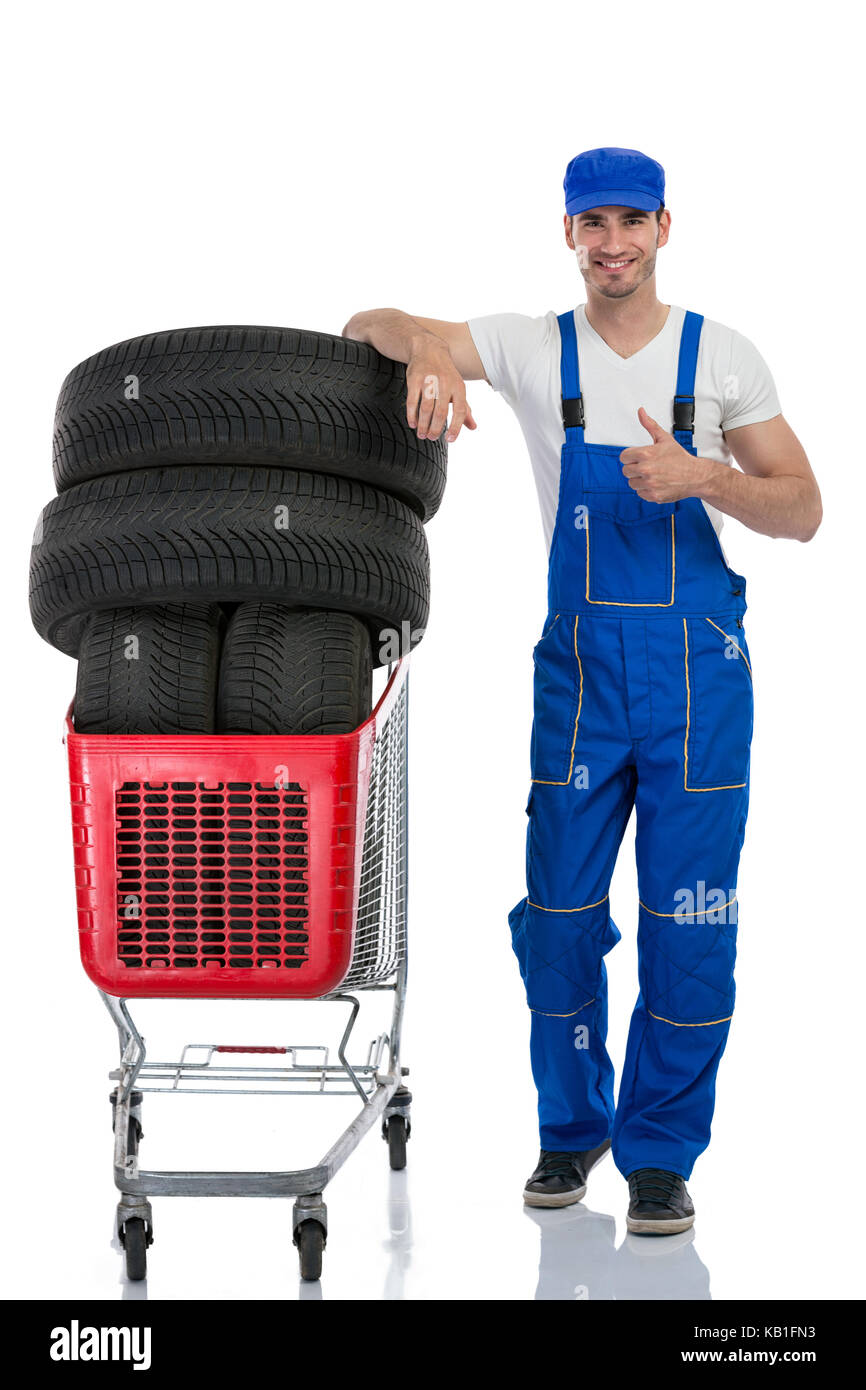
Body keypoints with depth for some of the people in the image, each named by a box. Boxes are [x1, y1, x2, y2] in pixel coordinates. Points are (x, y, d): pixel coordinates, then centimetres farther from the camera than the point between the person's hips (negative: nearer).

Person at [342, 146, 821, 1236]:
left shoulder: (723, 357, 3)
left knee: (687, 921, -2)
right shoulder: (533, 349, 5)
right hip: (578, 657, 1)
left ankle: (661, 1154, 11)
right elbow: (369, 327, -2)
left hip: (698, 662, -1)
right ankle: (571, 1130, 23)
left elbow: (800, 512, 2)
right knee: (558, 910, 5)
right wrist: (423, 346, -26)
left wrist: (701, 476, -17)